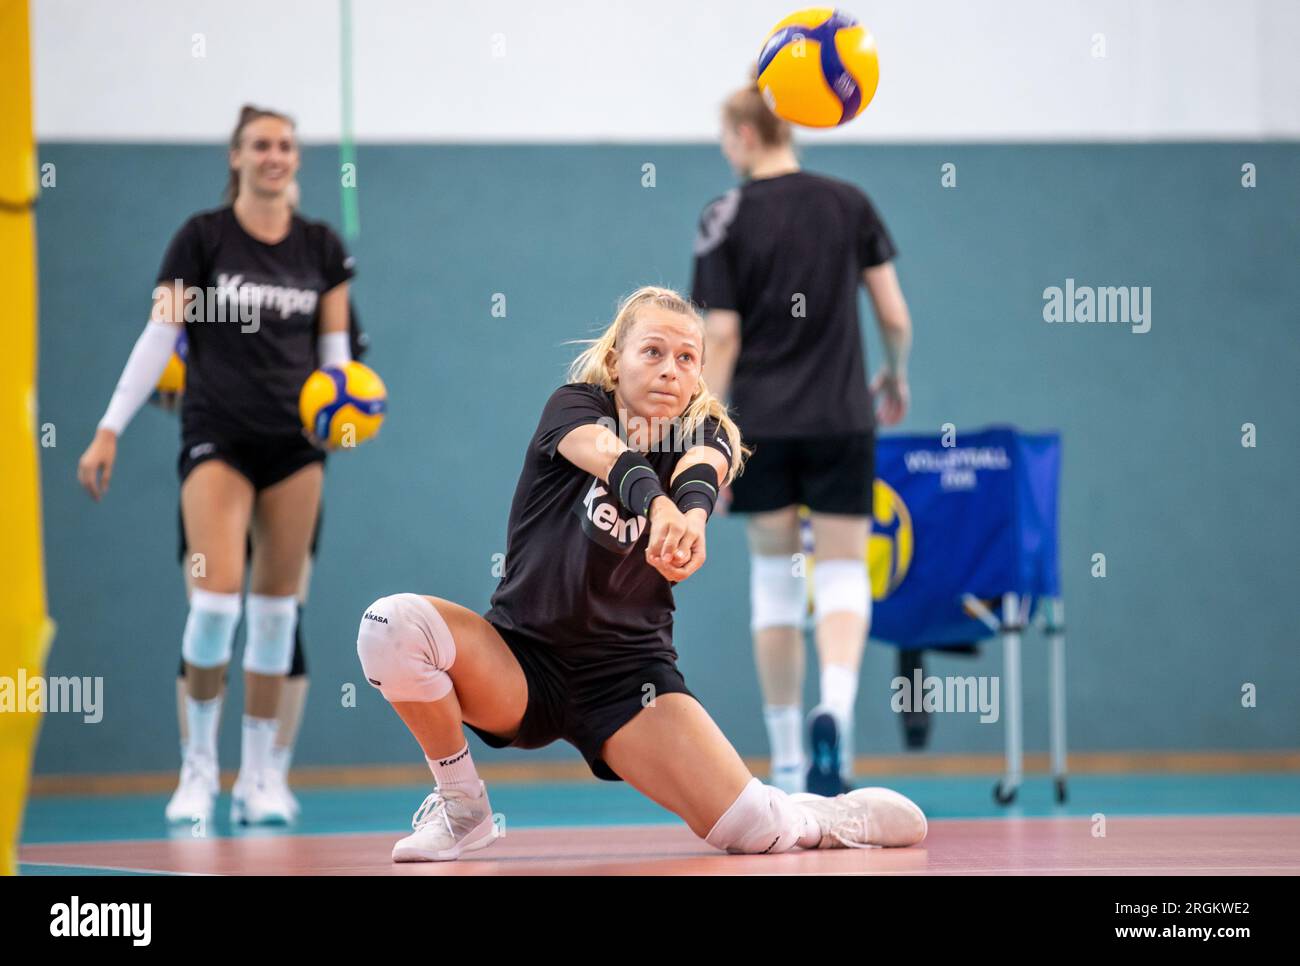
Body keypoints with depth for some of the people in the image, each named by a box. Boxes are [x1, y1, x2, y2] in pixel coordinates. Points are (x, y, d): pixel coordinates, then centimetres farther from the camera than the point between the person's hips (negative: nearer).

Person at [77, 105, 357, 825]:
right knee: (216, 596, -17)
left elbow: (335, 348, 11)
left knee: (276, 605, 3)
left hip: (294, 442, 3)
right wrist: (110, 429, -8)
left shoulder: (322, 249, 7)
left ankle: (257, 778, 10)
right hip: (217, 436, -3)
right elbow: (157, 337, -4)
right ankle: (199, 765, 0)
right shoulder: (202, 238, -2)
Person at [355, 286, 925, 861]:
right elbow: (605, 453, -28)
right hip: (520, 661, 0)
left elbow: (701, 474, -24)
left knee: (753, 831, -20)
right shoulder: (574, 406, -4)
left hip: (626, 673, 0)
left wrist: (690, 518, -48)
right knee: (392, 624, -30)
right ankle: (462, 806, -7)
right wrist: (657, 504, -51)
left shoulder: (706, 436, 2)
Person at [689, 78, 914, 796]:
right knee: (843, 578, 4)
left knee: (773, 582, 10)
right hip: (840, 417, 1)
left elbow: (722, 338, -7)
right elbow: (894, 316, 2)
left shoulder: (725, 219, -4)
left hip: (760, 425, -1)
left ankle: (788, 765, 12)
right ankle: (835, 707, -26)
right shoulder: (850, 204, 2)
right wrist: (896, 376, 22)